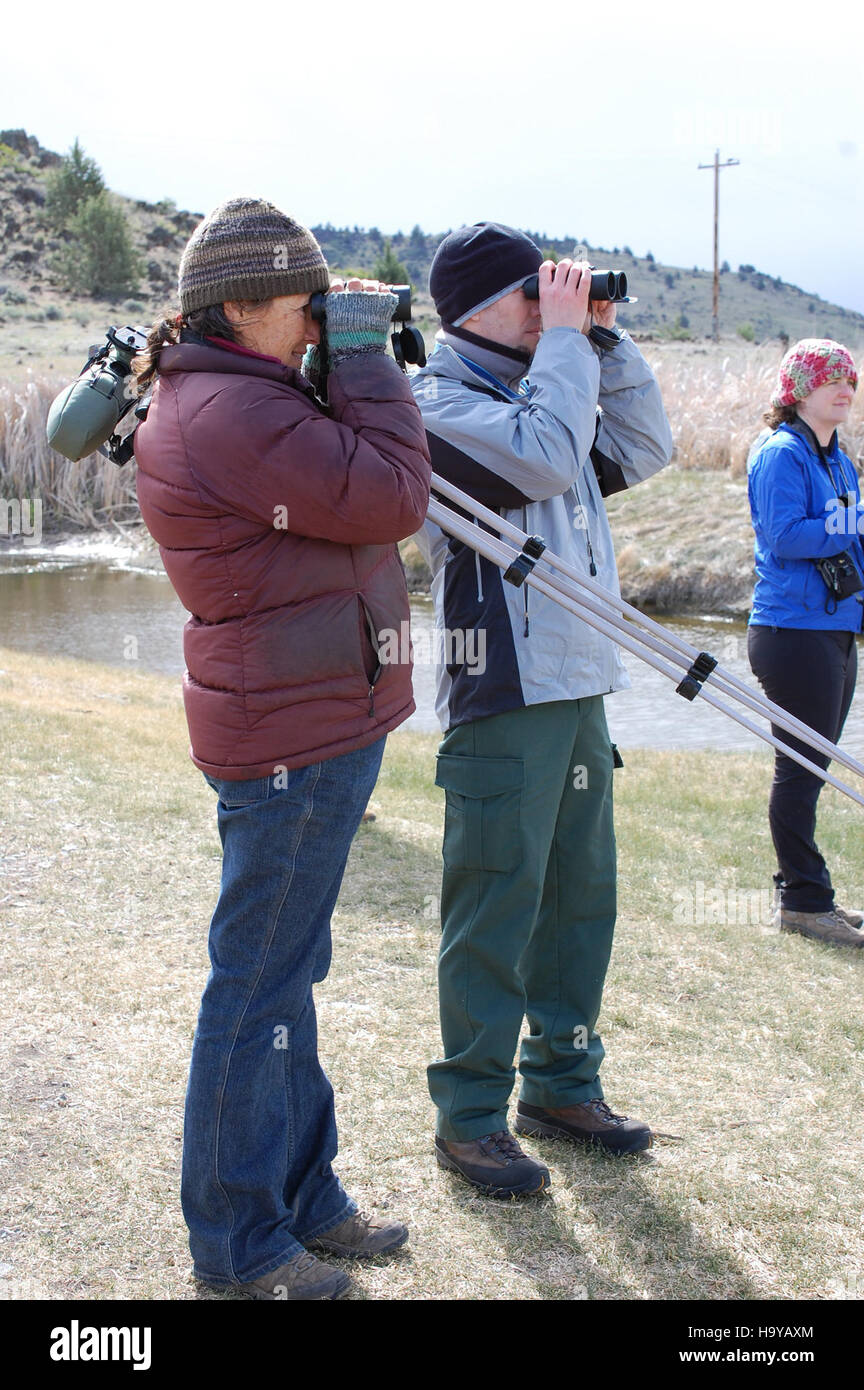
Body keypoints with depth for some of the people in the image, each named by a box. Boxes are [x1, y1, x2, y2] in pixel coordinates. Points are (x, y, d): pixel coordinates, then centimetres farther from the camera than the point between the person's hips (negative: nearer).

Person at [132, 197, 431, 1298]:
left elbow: (351, 494, 16)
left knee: (285, 971, 19)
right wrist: (364, 359, -12)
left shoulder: (231, 400, 14)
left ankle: (303, 1196, 35)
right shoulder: (231, 412, -20)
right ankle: (236, 1242, 17)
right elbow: (392, 499, -21)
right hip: (294, 740, -11)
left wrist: (350, 372, 7)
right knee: (258, 985, 2)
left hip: (316, 723, 11)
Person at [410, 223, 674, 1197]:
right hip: (502, 693, -9)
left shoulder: (542, 387, 17)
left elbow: (642, 450, 18)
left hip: (577, 688, 9)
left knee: (580, 894, 15)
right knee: (495, 909, -3)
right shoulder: (439, 399, -9)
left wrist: (603, 336, 10)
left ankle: (563, 1085, 29)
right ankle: (469, 1118, 9)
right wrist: (565, 339, -12)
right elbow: (545, 458, -24)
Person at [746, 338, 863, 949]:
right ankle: (804, 900, 3)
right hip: (795, 630, -9)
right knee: (801, 768, -4)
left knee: (813, 767, 13)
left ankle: (801, 894, 22)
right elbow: (784, 534, -20)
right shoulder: (782, 453, -10)